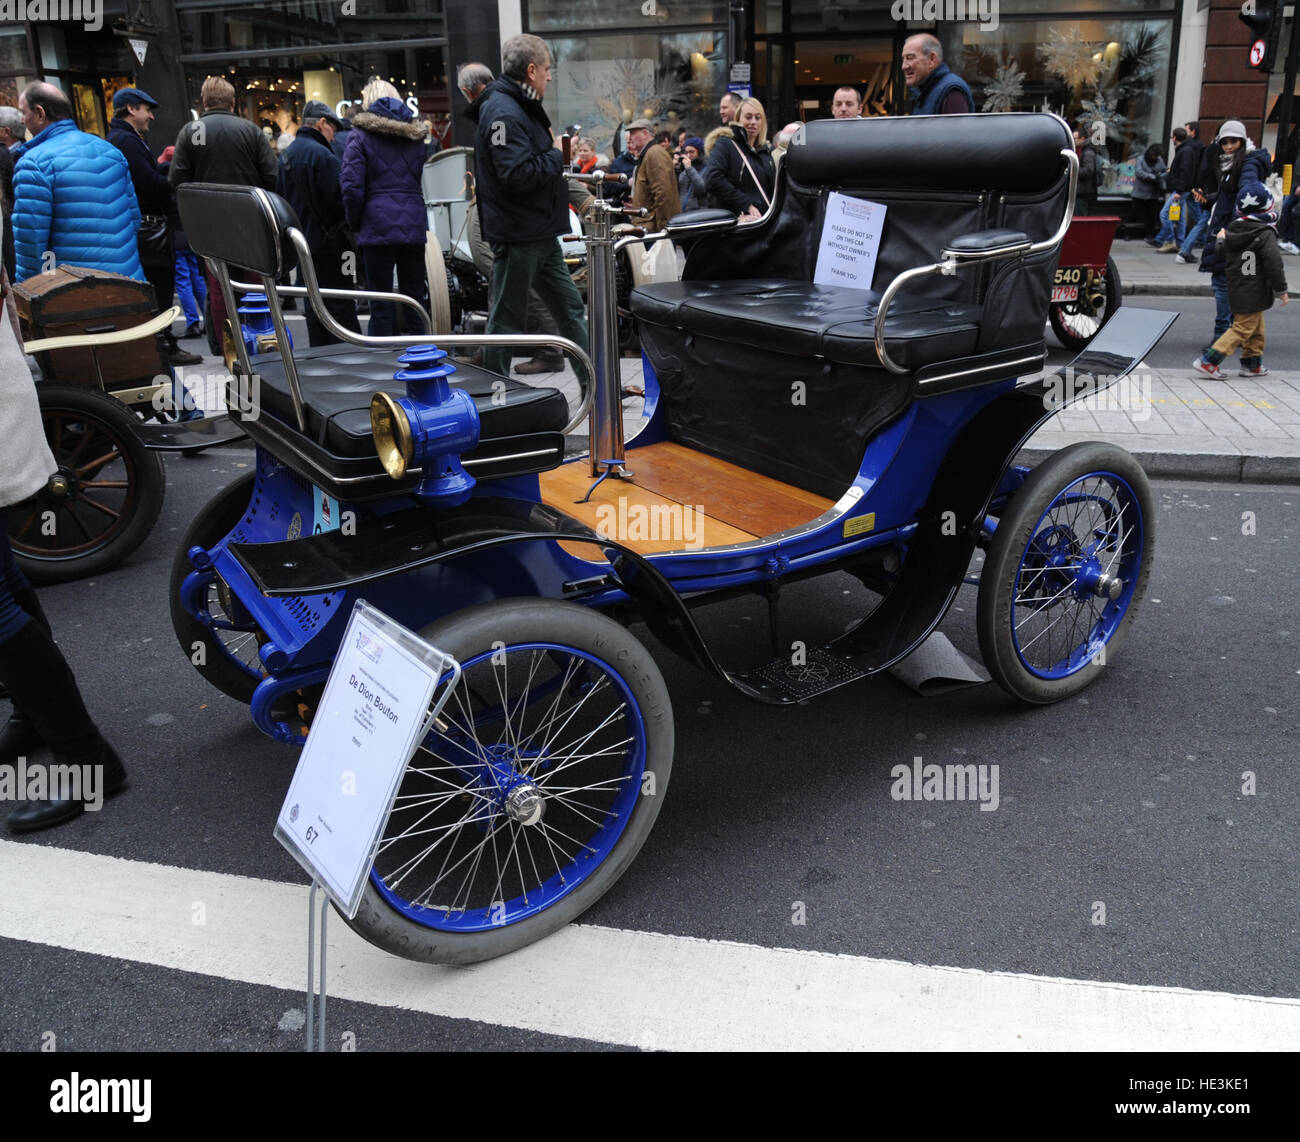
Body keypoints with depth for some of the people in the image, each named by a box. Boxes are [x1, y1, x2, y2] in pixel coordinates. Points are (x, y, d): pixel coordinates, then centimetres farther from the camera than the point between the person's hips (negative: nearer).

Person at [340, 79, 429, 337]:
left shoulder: (361, 134, 1)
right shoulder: (415, 134, 15)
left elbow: (351, 186, -7)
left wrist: (355, 224, 4)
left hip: (378, 225, -4)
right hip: (415, 224, 4)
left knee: (381, 305, 0)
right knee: (415, 298, 9)